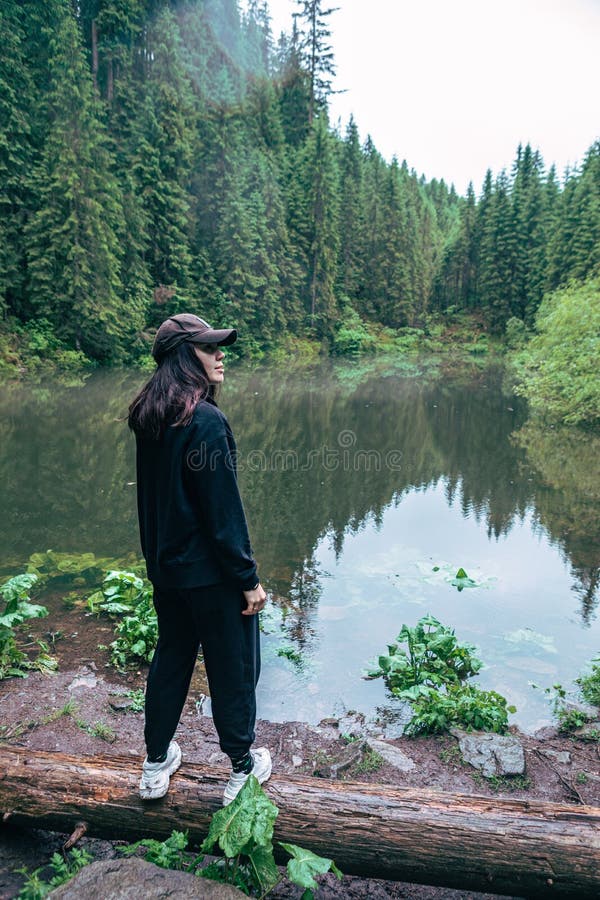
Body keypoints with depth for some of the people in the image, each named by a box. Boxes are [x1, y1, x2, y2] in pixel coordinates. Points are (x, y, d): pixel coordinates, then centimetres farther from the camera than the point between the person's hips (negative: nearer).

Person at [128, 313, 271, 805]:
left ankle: (156, 765, 37)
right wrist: (249, 578, -14)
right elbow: (224, 510, -22)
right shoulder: (206, 420, -23)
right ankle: (242, 770, 30)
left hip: (165, 566, 8)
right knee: (233, 668, 11)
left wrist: (157, 557, 18)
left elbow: (153, 496, 10)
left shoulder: (148, 419, 2)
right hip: (210, 571, -7)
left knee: (170, 658, 22)